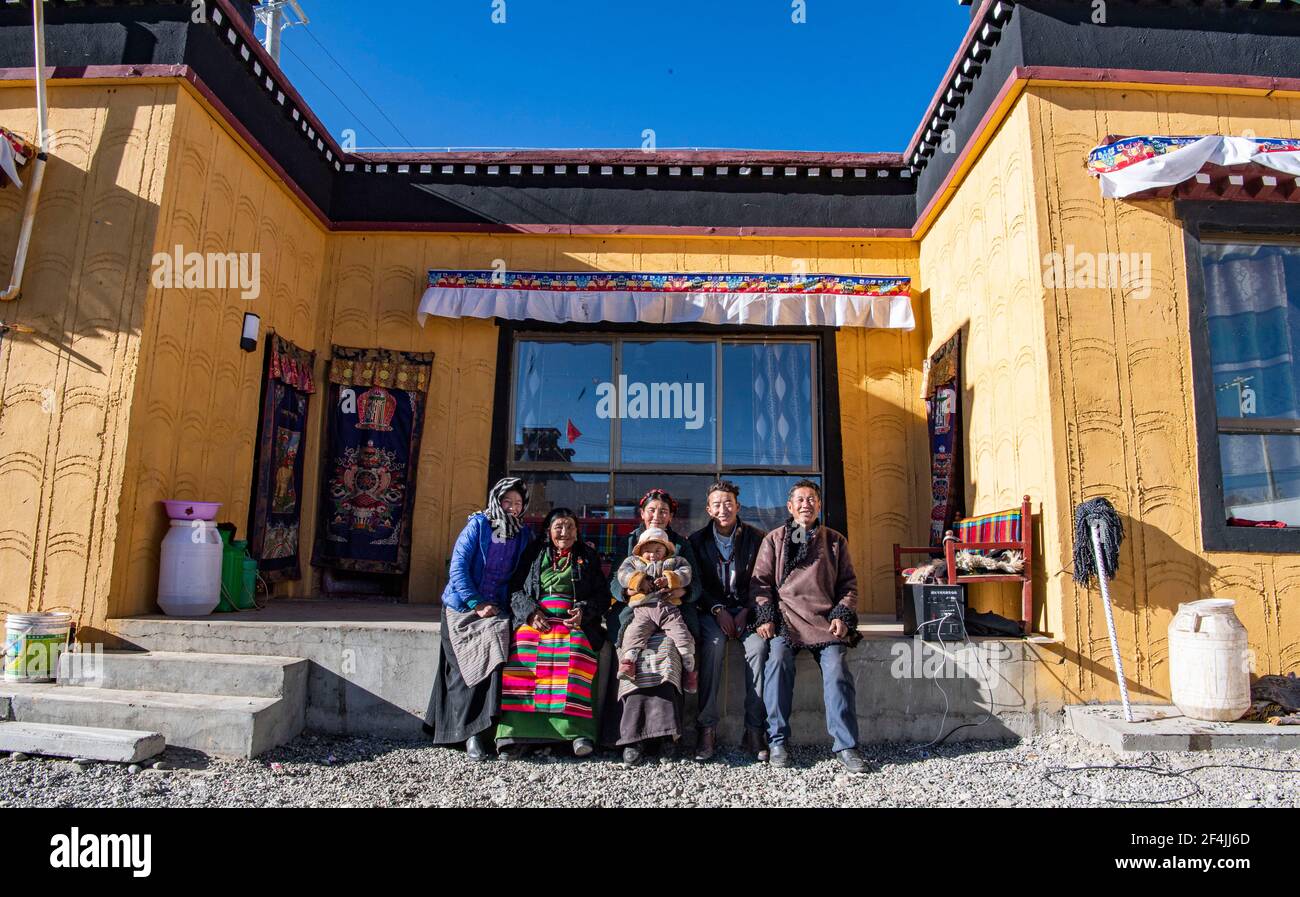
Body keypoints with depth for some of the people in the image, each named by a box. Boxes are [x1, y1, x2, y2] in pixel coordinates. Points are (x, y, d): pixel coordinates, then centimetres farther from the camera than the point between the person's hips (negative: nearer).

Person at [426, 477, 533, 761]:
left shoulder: (523, 535, 10)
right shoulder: (478, 525, -1)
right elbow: (458, 565, -7)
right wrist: (476, 604, -13)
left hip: (497, 609, 2)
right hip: (463, 609, -2)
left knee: (491, 657, -21)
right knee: (468, 666, -16)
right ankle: (470, 732, -12)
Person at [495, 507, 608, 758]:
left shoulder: (588, 556, 20)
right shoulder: (535, 553, 20)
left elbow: (602, 595, 13)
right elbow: (516, 589, 12)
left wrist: (583, 611, -7)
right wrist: (531, 612, -7)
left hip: (575, 619, -1)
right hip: (535, 618, 1)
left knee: (575, 651, -33)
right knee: (524, 651, -30)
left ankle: (578, 730, -39)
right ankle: (516, 731, -33)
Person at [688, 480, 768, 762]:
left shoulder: (756, 537, 5)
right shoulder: (697, 540, 6)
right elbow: (697, 584, 2)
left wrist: (745, 612, -11)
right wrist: (718, 609, -13)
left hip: (746, 609, 0)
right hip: (711, 609, 0)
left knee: (758, 645, -30)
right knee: (713, 644, -32)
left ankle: (755, 731, -25)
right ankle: (706, 728, -28)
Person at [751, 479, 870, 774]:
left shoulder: (835, 541, 18)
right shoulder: (774, 539, 16)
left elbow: (848, 584, 18)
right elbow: (760, 581, 10)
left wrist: (843, 616, 1)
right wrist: (765, 617, -4)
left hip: (825, 618, 1)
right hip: (785, 617, -1)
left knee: (837, 666, -24)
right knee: (778, 659, -28)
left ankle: (845, 746, -15)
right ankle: (777, 741, -20)